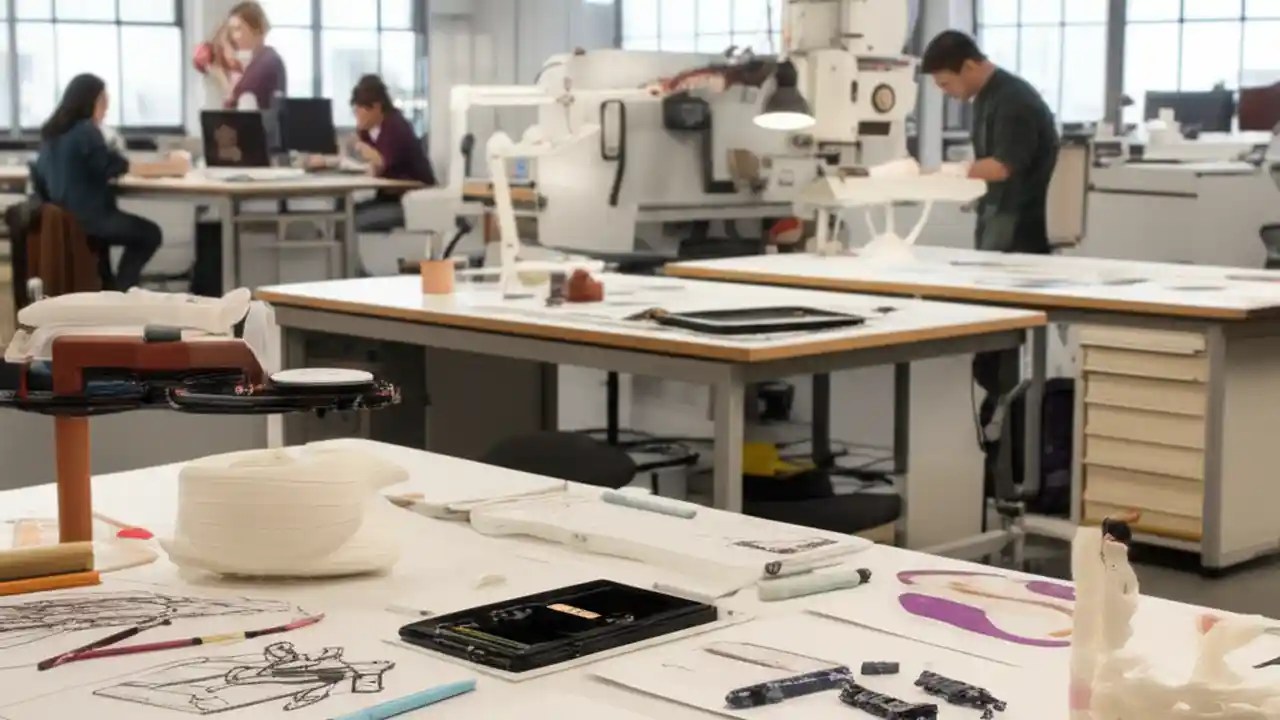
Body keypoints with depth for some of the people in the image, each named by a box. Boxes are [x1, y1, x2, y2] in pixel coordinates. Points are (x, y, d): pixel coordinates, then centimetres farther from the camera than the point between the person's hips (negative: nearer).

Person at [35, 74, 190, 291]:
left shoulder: (52, 130, 9)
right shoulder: (85, 131, -17)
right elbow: (114, 167, -18)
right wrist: (169, 167, -13)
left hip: (59, 215, 9)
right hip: (82, 217, -9)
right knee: (150, 233, 9)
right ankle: (119, 290, 10)